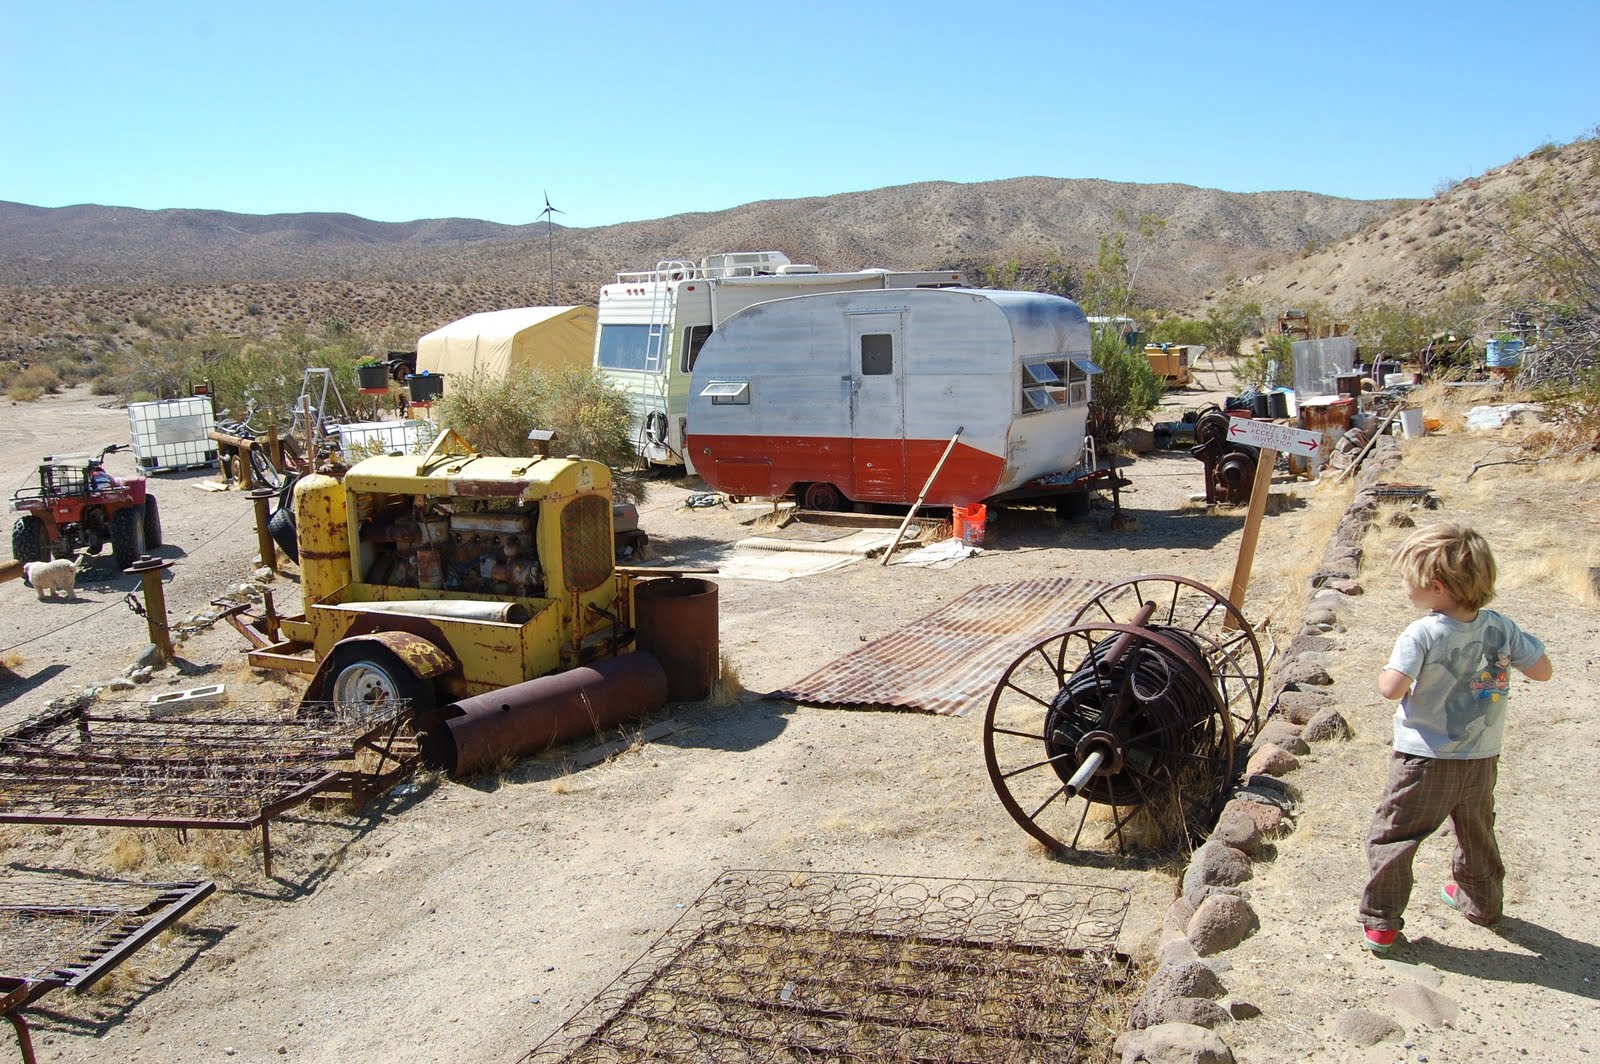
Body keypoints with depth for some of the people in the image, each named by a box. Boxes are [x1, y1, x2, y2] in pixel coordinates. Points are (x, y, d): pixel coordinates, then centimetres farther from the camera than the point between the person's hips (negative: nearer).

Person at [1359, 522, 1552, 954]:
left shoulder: (1422, 634, -22)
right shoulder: (1500, 627, -6)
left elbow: (1392, 688, -30)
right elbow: (1542, 670, 1)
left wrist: (1384, 675, -9)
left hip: (1425, 760, -6)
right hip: (1482, 760, 6)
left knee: (1391, 837, 5)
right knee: (1477, 834, 27)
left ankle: (1380, 922, 6)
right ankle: (1481, 901, 45)